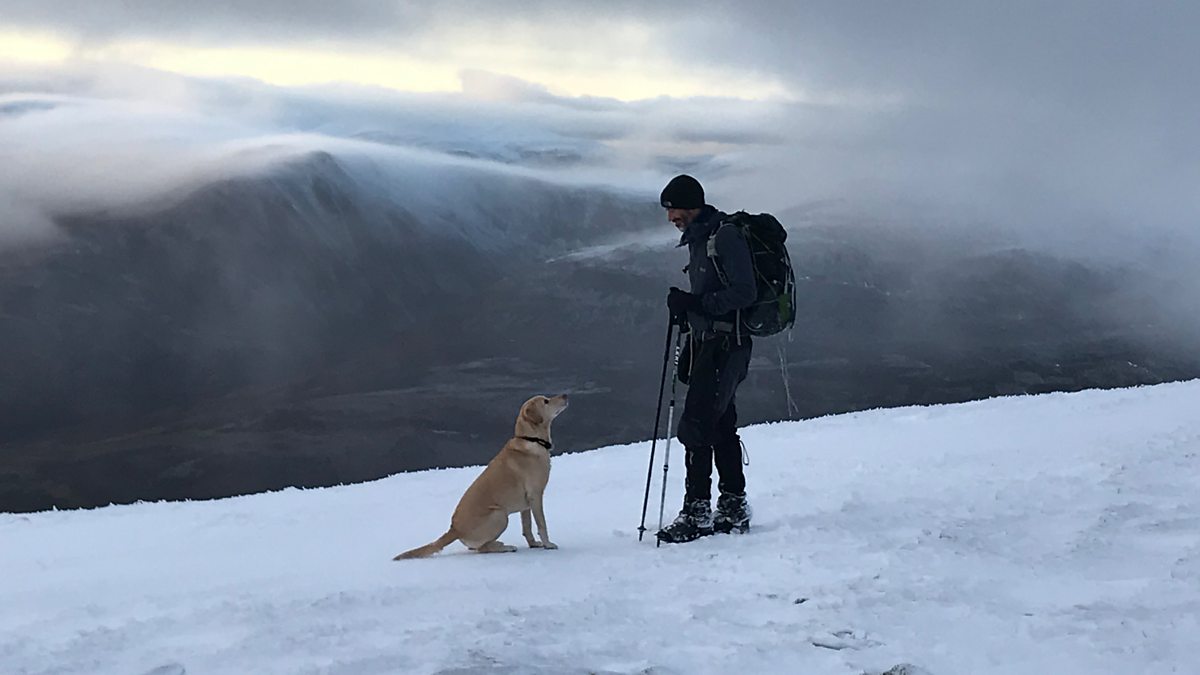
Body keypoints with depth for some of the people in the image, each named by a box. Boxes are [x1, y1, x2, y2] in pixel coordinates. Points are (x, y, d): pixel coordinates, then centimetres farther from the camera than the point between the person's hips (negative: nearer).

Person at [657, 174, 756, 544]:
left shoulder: (725, 237, -12)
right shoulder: (698, 240, 18)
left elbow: (743, 293, -19)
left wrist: (694, 303, -22)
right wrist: (689, 352, 20)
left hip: (726, 344, -10)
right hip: (708, 344, 10)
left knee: (695, 426, -13)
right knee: (720, 426, 11)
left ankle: (697, 512, -12)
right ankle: (733, 509, 17)